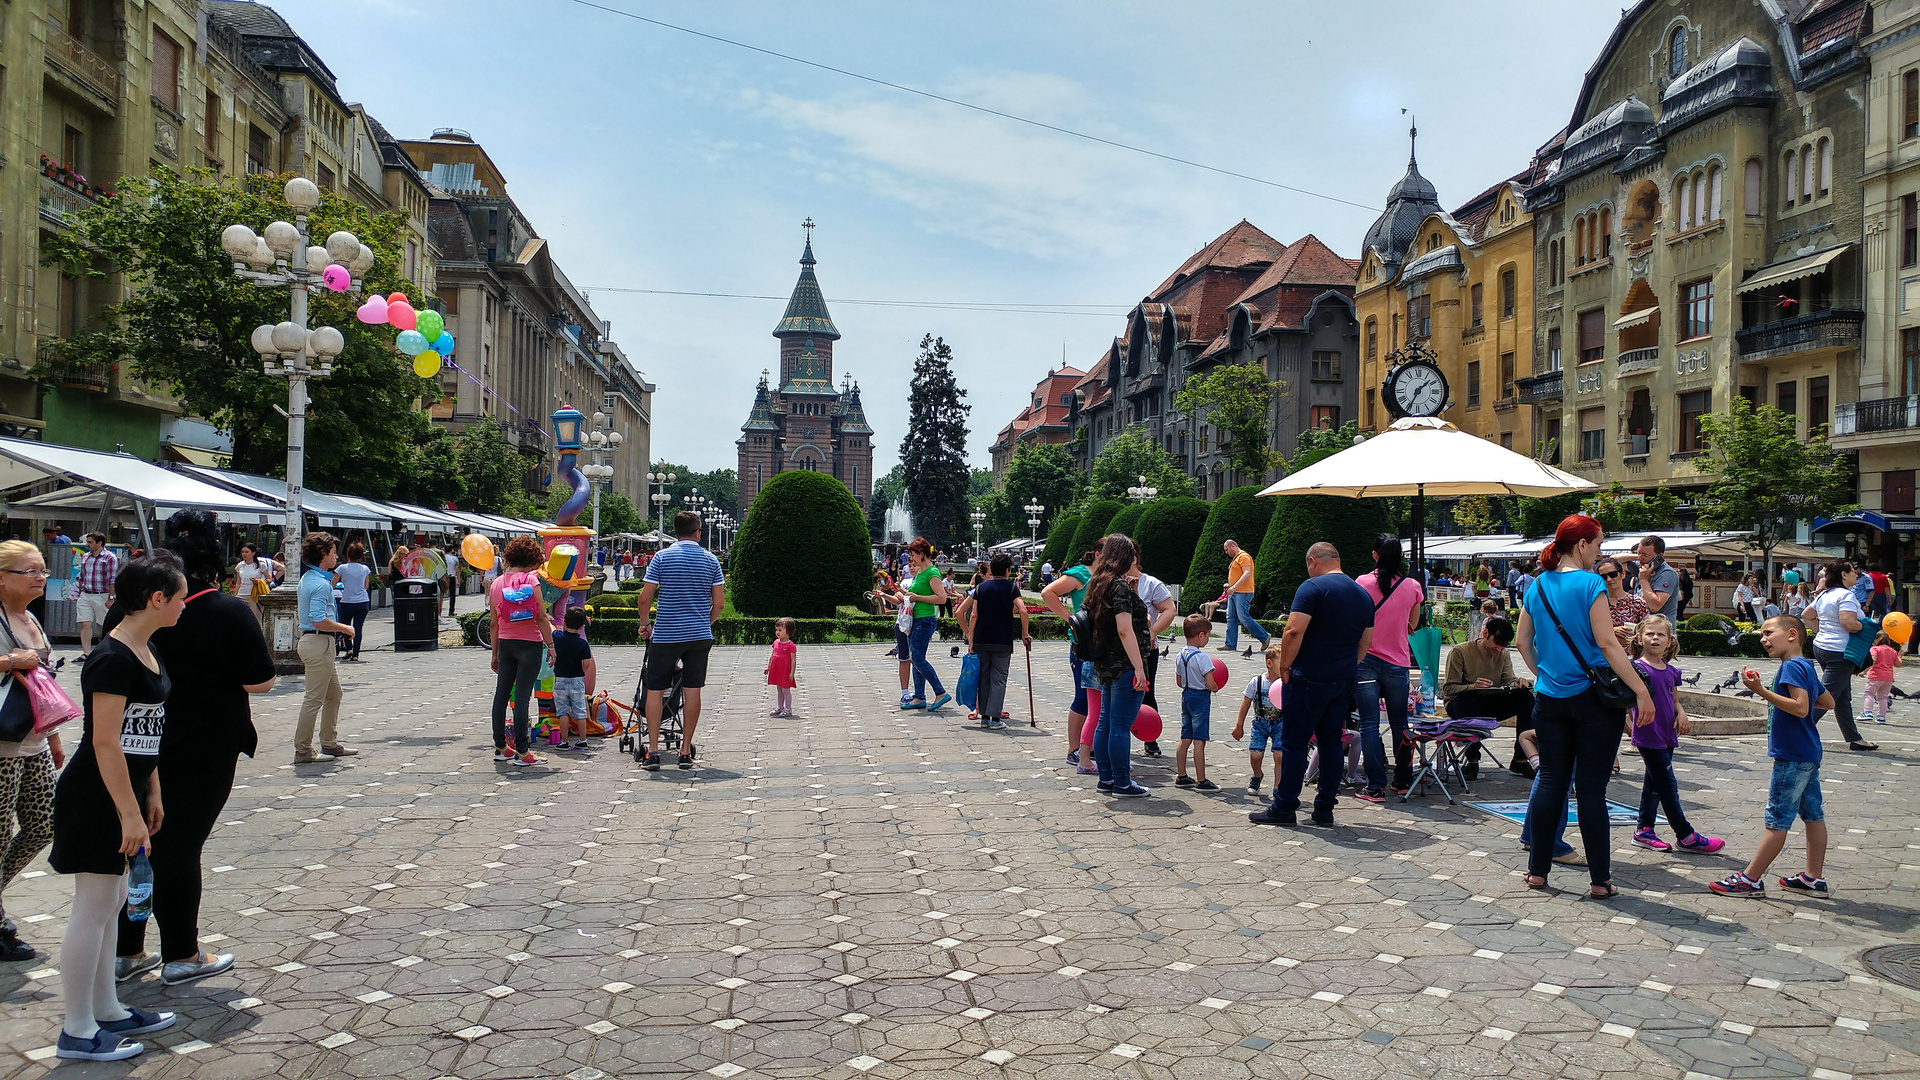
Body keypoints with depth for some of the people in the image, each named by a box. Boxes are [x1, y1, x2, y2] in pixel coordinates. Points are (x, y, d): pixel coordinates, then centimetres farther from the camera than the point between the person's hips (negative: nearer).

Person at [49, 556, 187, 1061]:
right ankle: (78, 1033, 9)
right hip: (96, 798, -10)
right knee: (93, 909, -1)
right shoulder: (113, 659, -21)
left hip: (123, 793, 10)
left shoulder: (145, 653, 9)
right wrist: (130, 814, -22)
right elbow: (105, 742, -23)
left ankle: (107, 1011, 29)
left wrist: (151, 795, 18)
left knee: (111, 903, 17)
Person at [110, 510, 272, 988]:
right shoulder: (230, 612, -16)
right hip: (203, 752, -4)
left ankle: (126, 952, 24)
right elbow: (260, 682, -13)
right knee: (180, 846, 3)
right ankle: (181, 957, 14)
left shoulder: (127, 608, -1)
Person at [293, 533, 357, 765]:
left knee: (334, 694, 18)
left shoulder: (309, 578, 14)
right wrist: (344, 628, -14)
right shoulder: (320, 583, -19)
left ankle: (330, 743, 25)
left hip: (312, 640, 11)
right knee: (314, 699, -4)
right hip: (318, 643, -11)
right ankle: (303, 751, 2)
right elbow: (319, 620, -26)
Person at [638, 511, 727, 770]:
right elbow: (719, 603, 3)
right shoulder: (710, 560, 3)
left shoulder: (662, 557, -4)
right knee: (692, 691, 6)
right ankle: (686, 752, 10)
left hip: (665, 635, -2)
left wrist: (645, 624, 10)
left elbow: (645, 597, -6)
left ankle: (653, 751, 3)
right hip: (700, 636, 2)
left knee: (655, 690, 6)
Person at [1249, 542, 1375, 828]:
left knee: (1294, 743, 0)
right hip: (1344, 681, 7)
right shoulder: (1363, 594, 13)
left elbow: (1294, 631, -19)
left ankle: (1284, 807, 3)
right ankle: (1325, 809, 14)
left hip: (1309, 679, -7)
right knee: (1332, 743, 11)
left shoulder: (1313, 587, -11)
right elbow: (1366, 643, 18)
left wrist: (1285, 666, -9)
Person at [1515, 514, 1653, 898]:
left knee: (1551, 781, 11)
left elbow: (1523, 642, 14)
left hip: (1550, 699, 5)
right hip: (1593, 698, -5)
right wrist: (1641, 691, -13)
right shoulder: (1590, 583, -11)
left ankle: (1537, 870, 15)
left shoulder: (1537, 586, 7)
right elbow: (1607, 643, -16)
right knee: (1592, 787, 0)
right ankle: (1600, 880, 7)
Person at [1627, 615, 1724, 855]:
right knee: (1667, 786, -2)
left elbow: (1674, 699, 19)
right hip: (1648, 736, -7)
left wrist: (1681, 712, 0)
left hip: (1667, 736, 7)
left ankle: (1644, 830, 25)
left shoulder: (1671, 670, 10)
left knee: (1654, 784, 15)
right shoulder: (1639, 668, -11)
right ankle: (1686, 836, 6)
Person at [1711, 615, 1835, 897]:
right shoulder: (1806, 667, 13)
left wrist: (1762, 691, -29)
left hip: (1792, 757, -10)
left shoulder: (1792, 666, -16)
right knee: (1813, 815, 12)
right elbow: (1829, 702, 24)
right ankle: (1814, 878, 18)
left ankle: (1750, 880, -2)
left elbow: (1801, 708, -26)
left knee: (1777, 820, -6)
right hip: (1808, 755, 10)